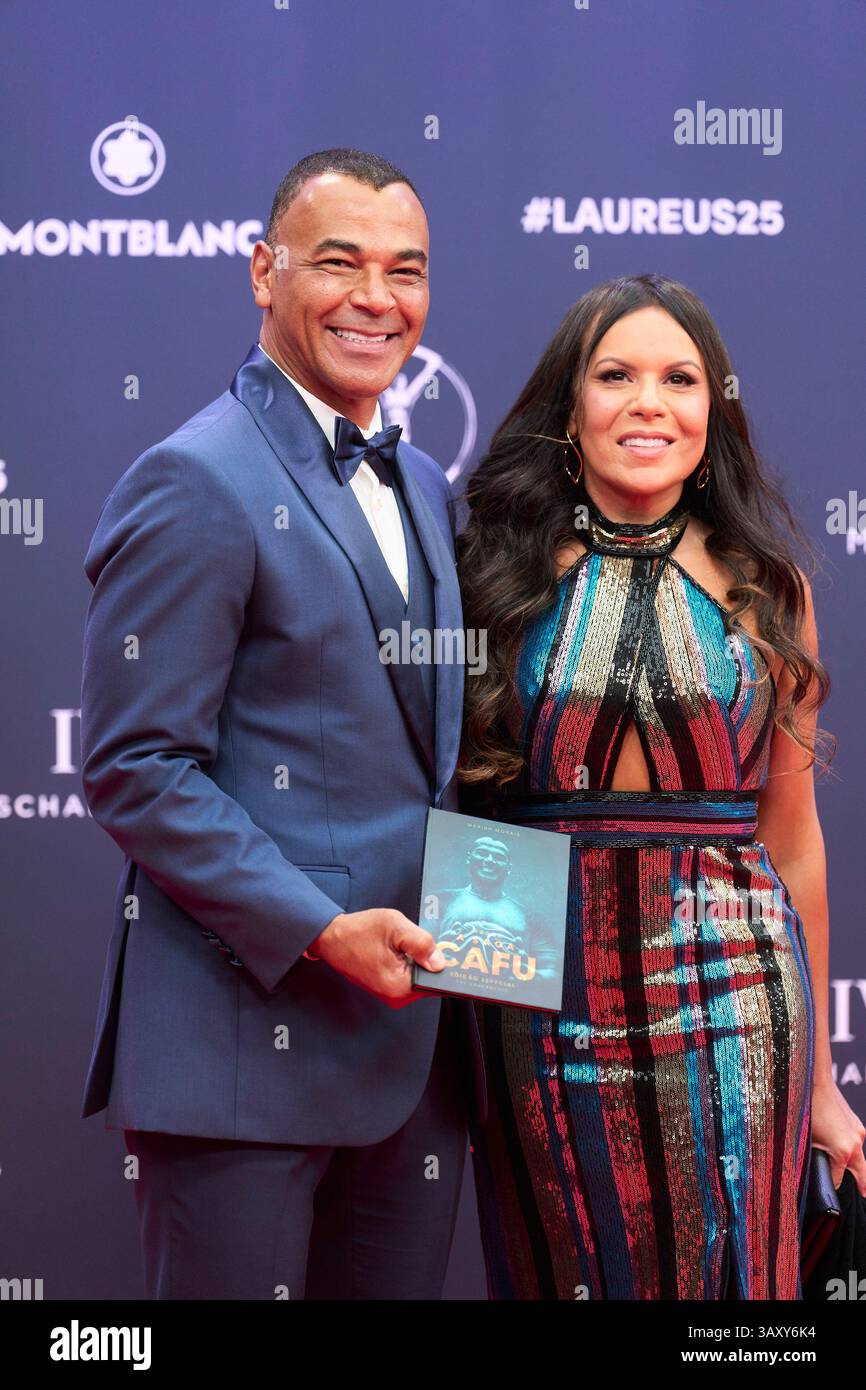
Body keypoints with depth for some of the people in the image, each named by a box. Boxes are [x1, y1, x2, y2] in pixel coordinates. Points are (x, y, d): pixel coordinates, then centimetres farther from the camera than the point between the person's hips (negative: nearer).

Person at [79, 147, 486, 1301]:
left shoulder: (424, 488, 16)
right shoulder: (196, 486, -10)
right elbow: (134, 767, -14)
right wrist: (318, 930, -19)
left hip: (414, 1026, 8)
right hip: (251, 1045, -8)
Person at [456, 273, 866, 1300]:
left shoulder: (764, 590, 6)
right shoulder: (499, 577, 3)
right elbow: (451, 804, 6)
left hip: (731, 1002, 1)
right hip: (549, 1011, 0)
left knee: (728, 1269, 4)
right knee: (564, 1271, 8)